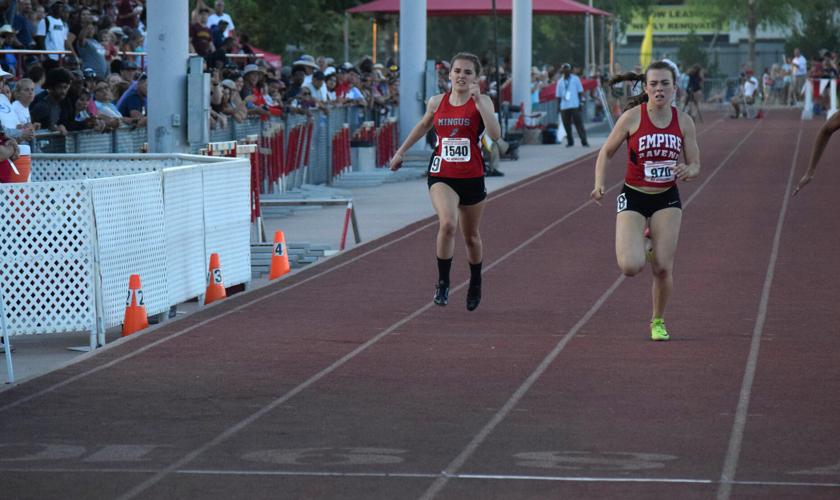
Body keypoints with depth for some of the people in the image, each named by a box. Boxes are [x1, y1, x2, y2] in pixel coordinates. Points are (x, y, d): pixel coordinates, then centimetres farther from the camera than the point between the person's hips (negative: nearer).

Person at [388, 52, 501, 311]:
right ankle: (443, 283, -12)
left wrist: (479, 101, -26)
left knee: (471, 236, 16)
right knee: (447, 224, -27)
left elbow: (495, 134, -22)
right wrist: (401, 151, 25)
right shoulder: (437, 102, 2)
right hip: (441, 176, 0)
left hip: (472, 178, 0)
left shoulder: (481, 102, -6)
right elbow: (423, 126, 22)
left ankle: (475, 284, 41)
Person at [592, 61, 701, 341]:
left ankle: (658, 321, 22)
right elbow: (606, 152, 0)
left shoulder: (683, 121, -2)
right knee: (631, 267, -17)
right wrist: (599, 184, -15)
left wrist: (687, 172, -20)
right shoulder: (632, 117, -9)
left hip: (667, 199, 2)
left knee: (663, 268, -4)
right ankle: (639, 243, 21)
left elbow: (695, 166, 4)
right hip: (633, 197, -2)